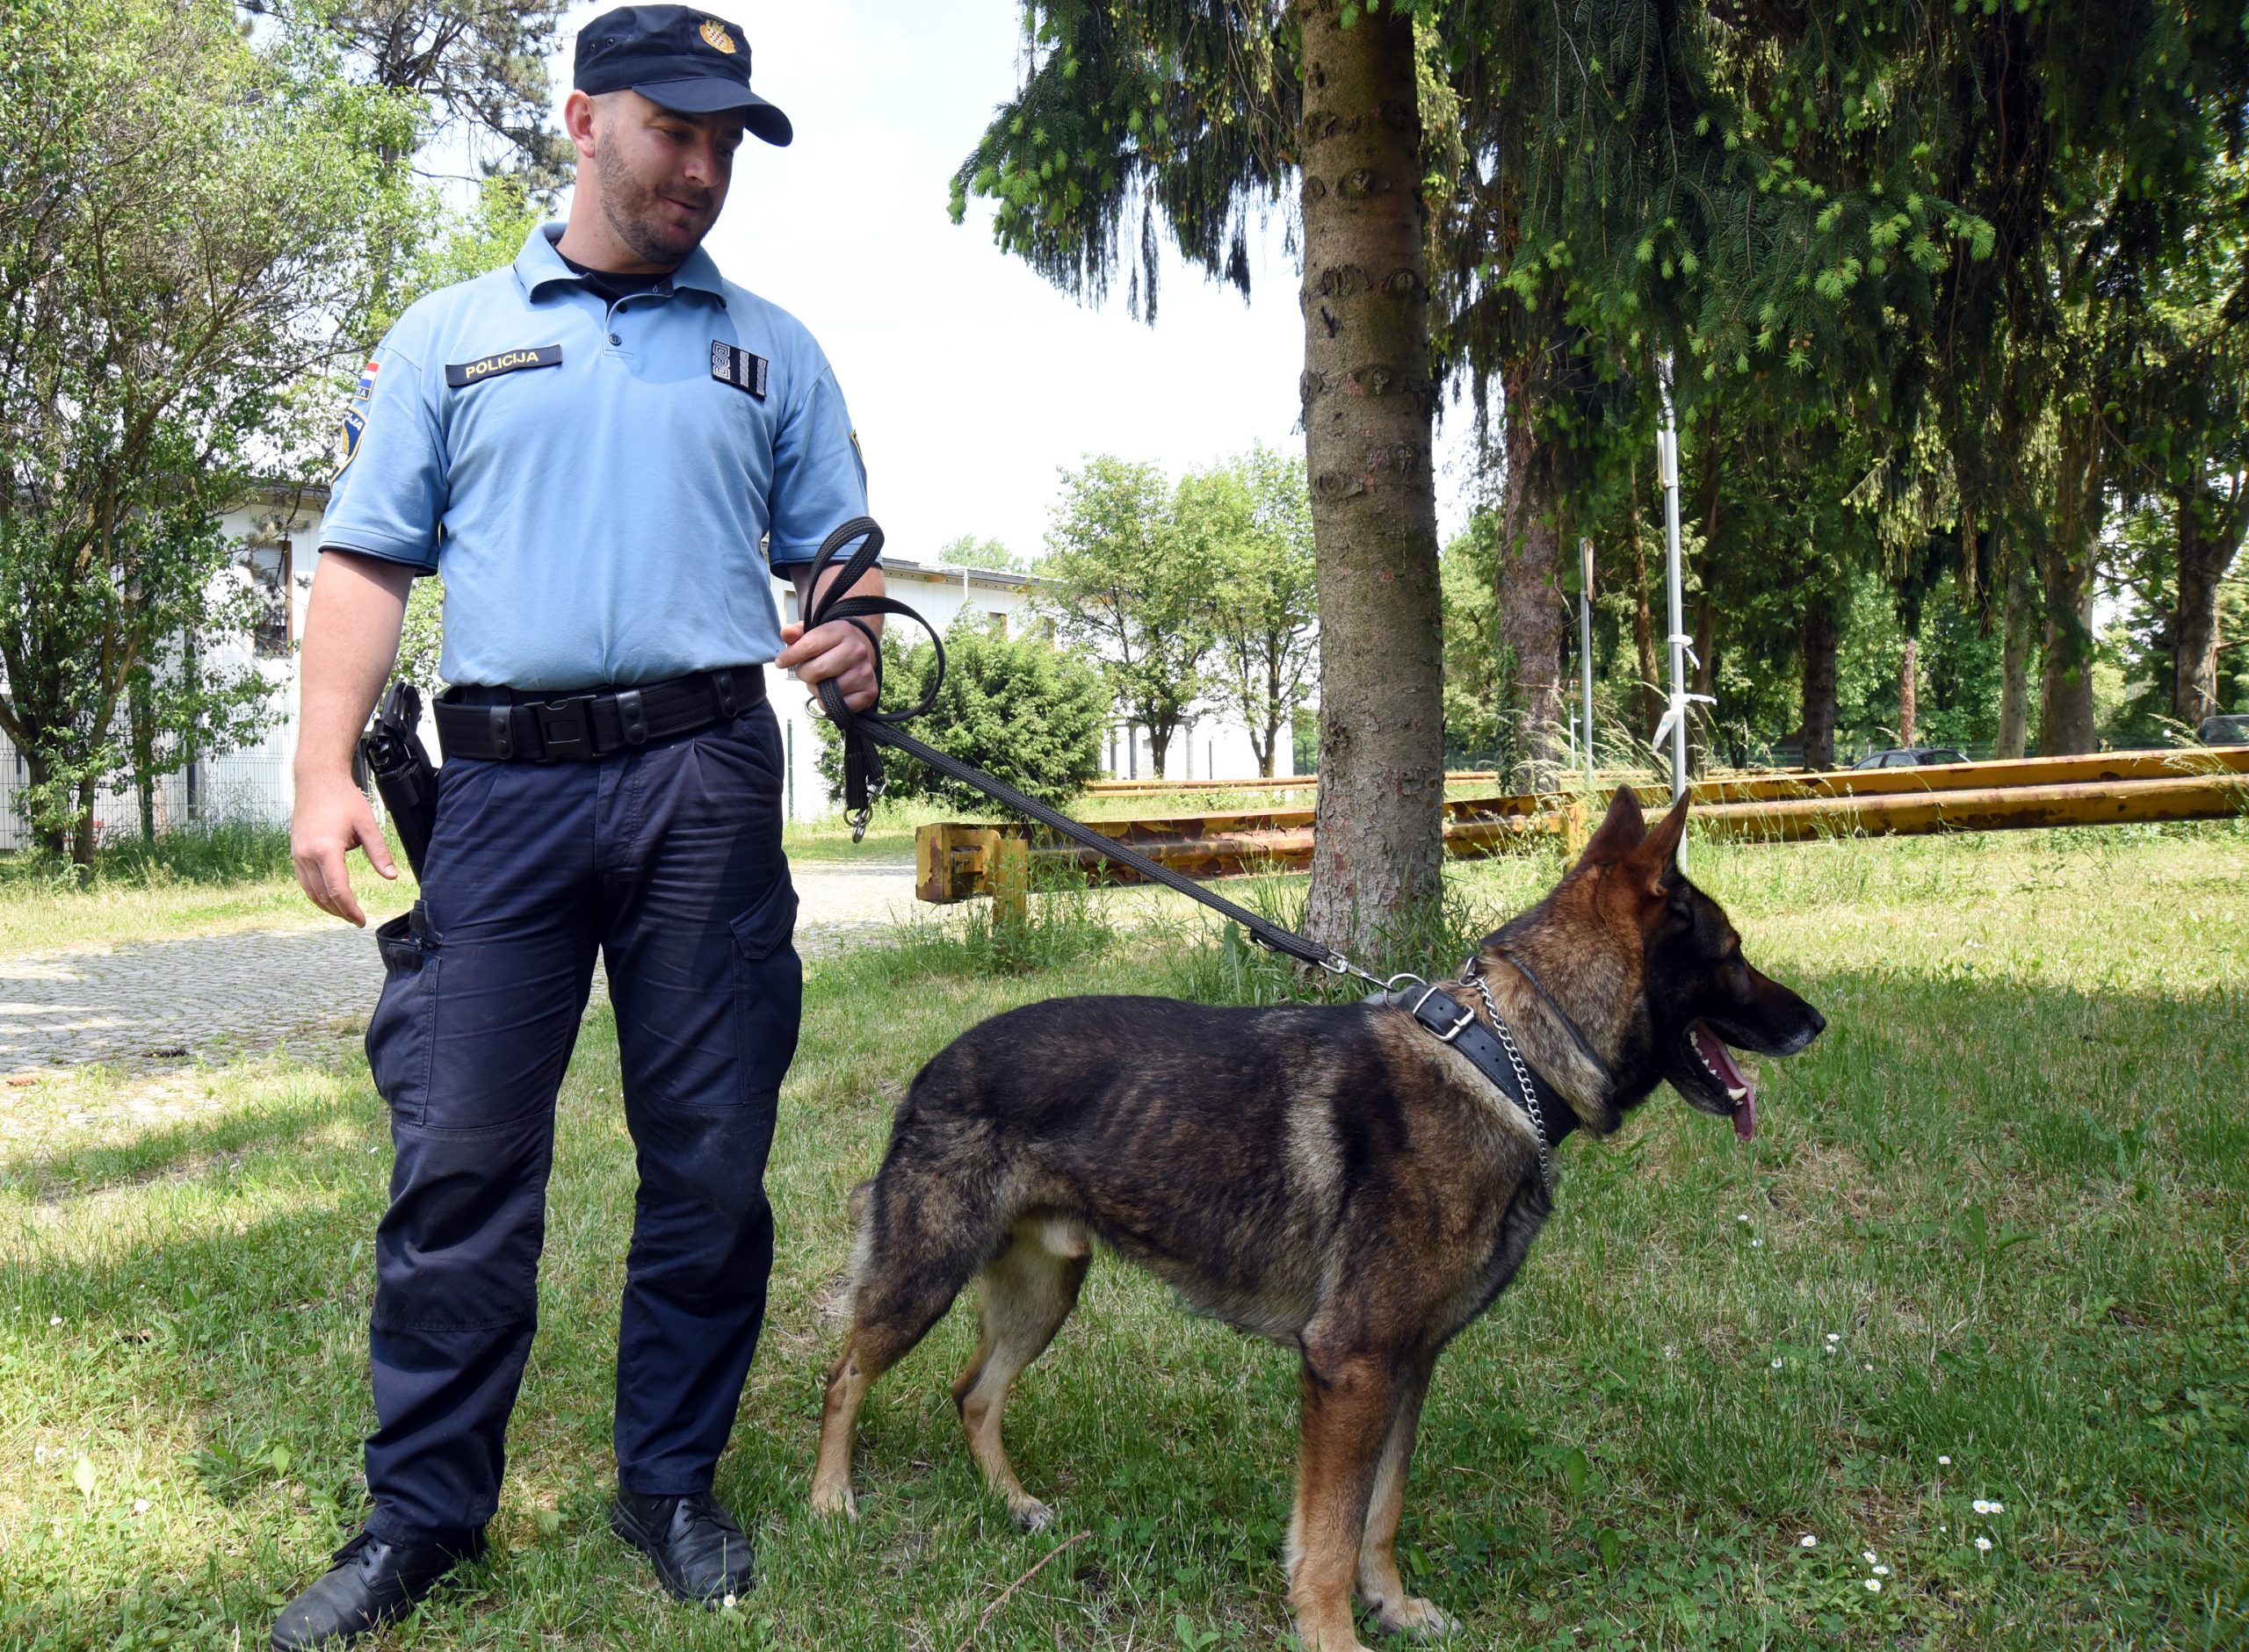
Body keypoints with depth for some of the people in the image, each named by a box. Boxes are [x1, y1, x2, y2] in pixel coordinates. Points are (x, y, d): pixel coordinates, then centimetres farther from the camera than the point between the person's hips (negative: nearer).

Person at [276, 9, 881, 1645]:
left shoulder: (771, 351, 17)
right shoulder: (449, 338, 14)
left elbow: (832, 558, 16)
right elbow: (370, 561, 9)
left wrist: (850, 642, -8)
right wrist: (326, 769, -2)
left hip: (706, 783, 1)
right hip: (505, 785, 0)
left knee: (709, 1157, 3)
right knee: (459, 1153, 0)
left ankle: (672, 1483, 19)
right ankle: (425, 1508, 14)